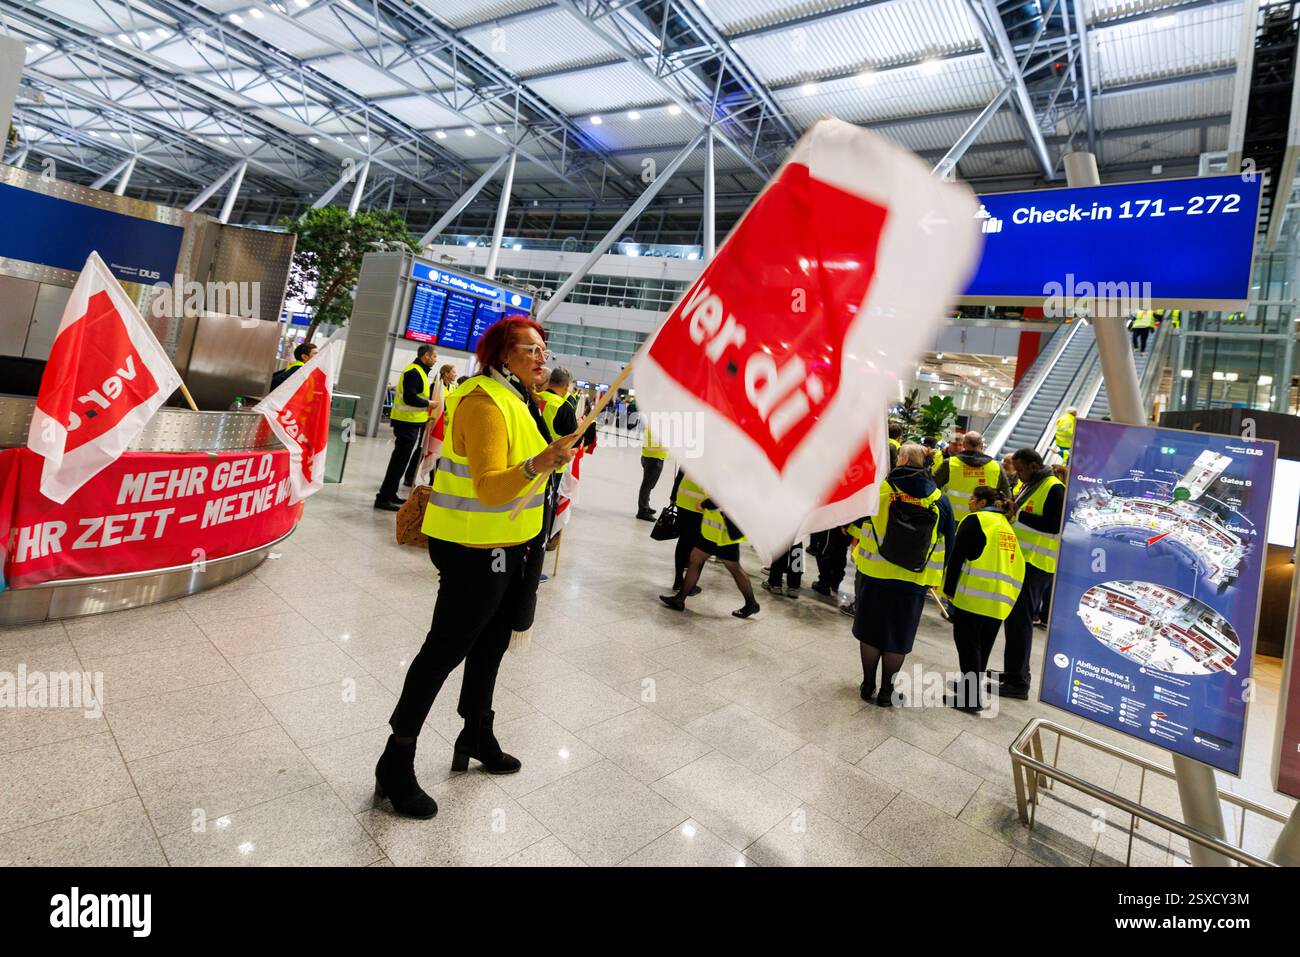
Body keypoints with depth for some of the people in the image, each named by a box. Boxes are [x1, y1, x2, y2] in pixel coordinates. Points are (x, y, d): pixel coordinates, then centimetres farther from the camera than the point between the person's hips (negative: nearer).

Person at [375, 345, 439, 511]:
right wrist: (429, 403, -14)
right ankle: (383, 498, -3)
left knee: (400, 459, 15)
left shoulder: (419, 371, 17)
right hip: (407, 422, -10)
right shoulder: (414, 372, -15)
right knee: (400, 460, -7)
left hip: (412, 422, 10)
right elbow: (409, 398, -24)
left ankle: (390, 494, 24)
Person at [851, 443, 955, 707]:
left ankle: (867, 685, 25)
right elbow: (948, 543, 7)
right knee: (897, 638, 12)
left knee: (870, 630, 15)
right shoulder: (939, 499, 0)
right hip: (914, 580, 1)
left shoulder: (878, 487, -8)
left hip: (874, 573, -1)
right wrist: (937, 579, 16)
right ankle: (887, 692, 22)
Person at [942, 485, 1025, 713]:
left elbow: (957, 557, -9)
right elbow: (1016, 563, 23)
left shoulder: (975, 520, -3)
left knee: (968, 644, 0)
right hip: (1001, 599, 7)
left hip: (974, 596, -7)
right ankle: (971, 689, 29)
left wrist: (949, 589, -2)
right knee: (982, 647, 17)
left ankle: (971, 698, -1)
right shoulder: (1007, 525, 20)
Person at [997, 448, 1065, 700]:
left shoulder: (1054, 488, -13)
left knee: (1020, 621, -6)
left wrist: (1018, 514, -19)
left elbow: (1053, 526, -22)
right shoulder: (1030, 486, 18)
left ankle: (1018, 682, 1)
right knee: (1012, 618, 16)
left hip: (1035, 565, -10)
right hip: (1020, 560, 10)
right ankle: (1012, 672, 28)